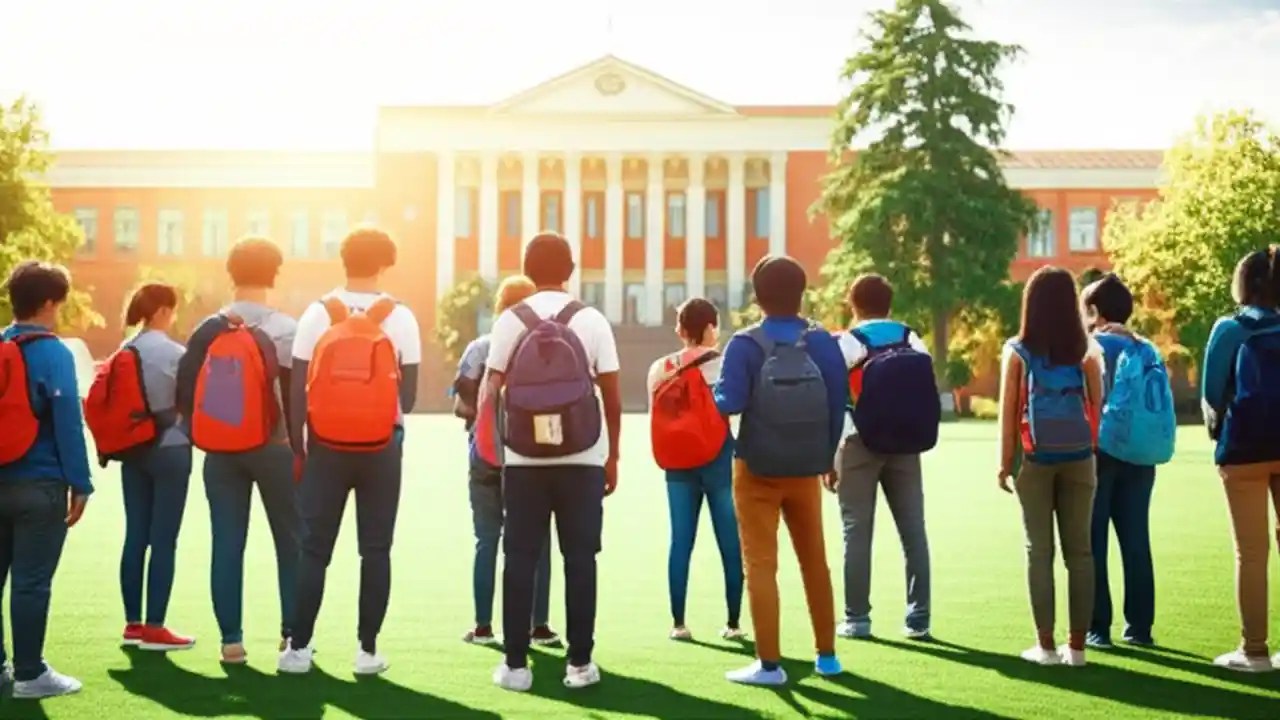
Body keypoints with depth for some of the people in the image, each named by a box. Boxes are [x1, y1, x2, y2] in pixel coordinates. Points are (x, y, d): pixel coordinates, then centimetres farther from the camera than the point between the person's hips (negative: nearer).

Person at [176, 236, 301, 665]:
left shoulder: (209, 330, 2)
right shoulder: (285, 329, -6)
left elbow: (185, 389, 0)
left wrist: (201, 436, 12)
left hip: (221, 452, 3)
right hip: (274, 449, -2)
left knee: (227, 544, 5)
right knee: (290, 543, 8)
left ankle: (231, 639, 4)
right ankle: (292, 634, 9)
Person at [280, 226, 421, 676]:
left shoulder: (317, 314, 0)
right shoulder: (400, 318, -2)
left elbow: (298, 388, -2)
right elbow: (408, 395, -3)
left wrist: (297, 445, 6)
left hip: (326, 446, 1)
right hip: (382, 448, 0)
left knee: (314, 548, 7)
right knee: (375, 550, 6)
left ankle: (299, 647, 6)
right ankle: (368, 649, 6)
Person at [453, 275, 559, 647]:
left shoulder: (480, 348, -1)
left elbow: (461, 405, -5)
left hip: (487, 458, 1)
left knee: (487, 542, 8)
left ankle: (483, 626, 8)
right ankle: (540, 626, 5)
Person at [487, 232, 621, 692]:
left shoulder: (509, 321, 1)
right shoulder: (591, 320, 0)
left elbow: (491, 393, -3)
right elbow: (612, 398, 0)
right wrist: (613, 456, 9)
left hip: (523, 461, 0)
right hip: (582, 460, 0)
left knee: (519, 559, 6)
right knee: (580, 558, 6)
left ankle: (516, 665, 6)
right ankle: (579, 663, 7)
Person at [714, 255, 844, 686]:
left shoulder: (746, 344, -11)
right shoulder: (823, 342, -1)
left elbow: (730, 403, -19)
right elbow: (839, 404, -1)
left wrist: (716, 389, 3)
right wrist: (827, 455, 10)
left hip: (758, 470, -3)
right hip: (806, 469, 4)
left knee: (761, 565, 1)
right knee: (815, 560, 15)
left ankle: (769, 664, 0)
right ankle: (827, 655, 23)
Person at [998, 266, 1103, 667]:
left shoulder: (1017, 351, -3)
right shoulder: (1087, 350, 0)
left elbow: (1008, 411, -3)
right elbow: (1097, 407, -3)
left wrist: (1005, 462, 3)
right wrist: (1094, 452, 6)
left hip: (1035, 460, -1)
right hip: (1078, 459, 1)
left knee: (1039, 550, 4)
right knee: (1079, 550, 6)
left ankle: (1046, 645, 3)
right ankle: (1076, 645, 7)